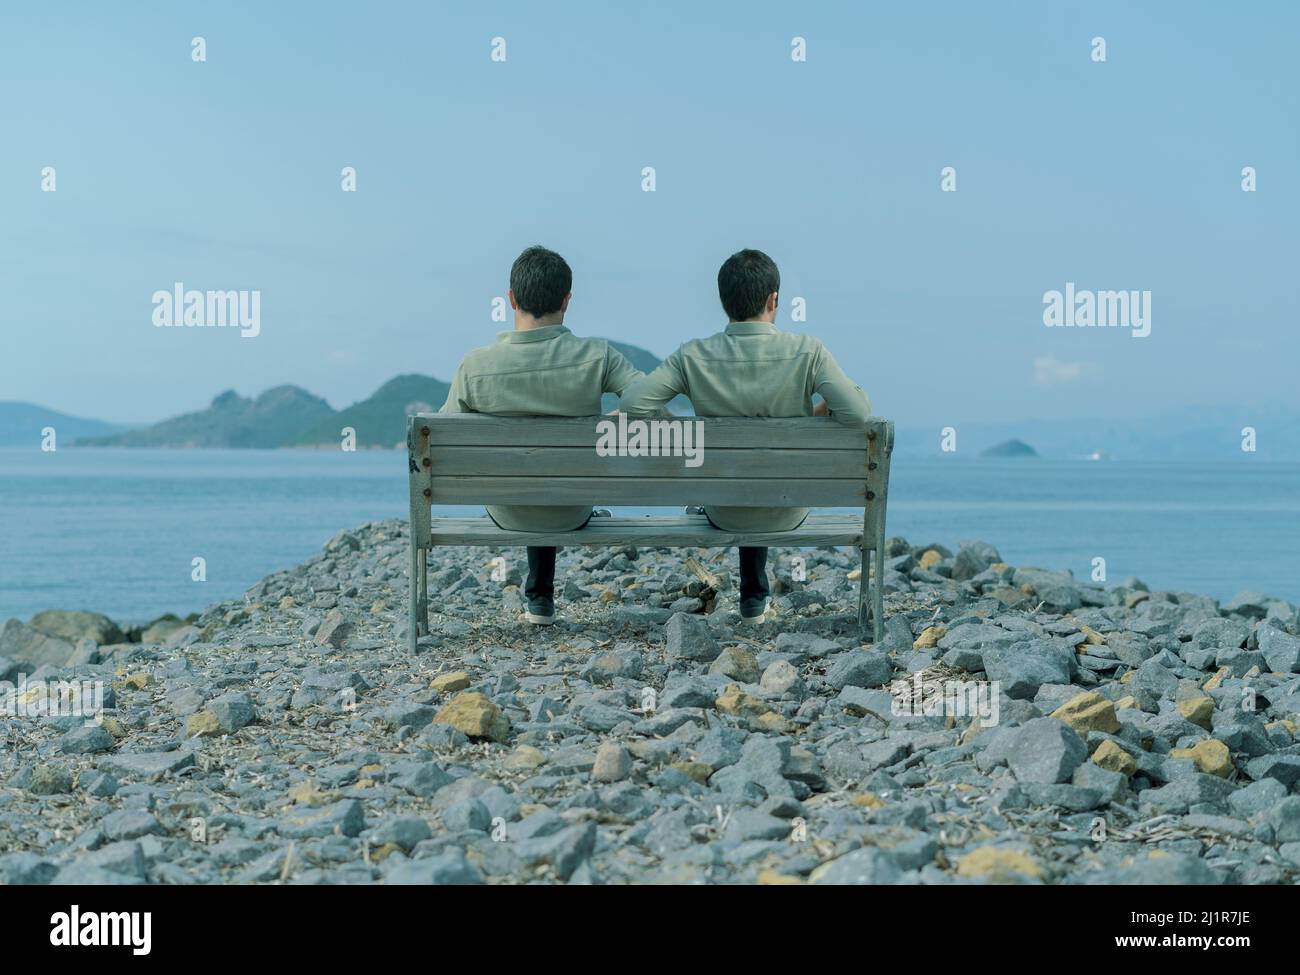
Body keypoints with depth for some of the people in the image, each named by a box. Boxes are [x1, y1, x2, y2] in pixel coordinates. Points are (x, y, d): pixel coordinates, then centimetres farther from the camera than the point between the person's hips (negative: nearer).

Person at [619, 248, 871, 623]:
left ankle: (755, 597, 54)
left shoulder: (694, 356, -19)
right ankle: (754, 597, 53)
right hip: (789, 512, 0)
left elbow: (631, 404, -25)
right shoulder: (808, 351, -22)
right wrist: (820, 412, -6)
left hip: (723, 512, 1)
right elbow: (857, 411, -28)